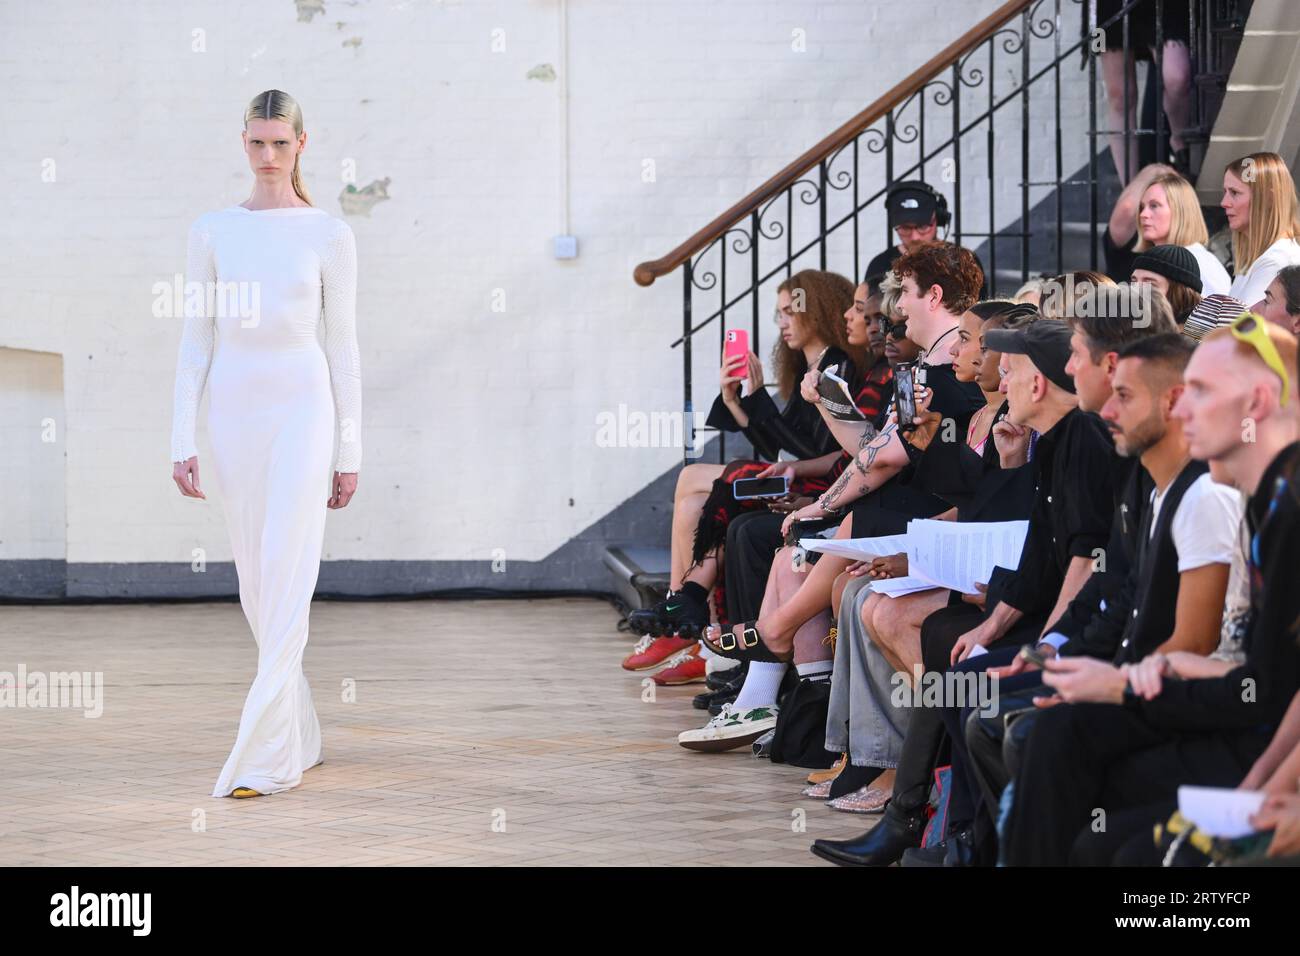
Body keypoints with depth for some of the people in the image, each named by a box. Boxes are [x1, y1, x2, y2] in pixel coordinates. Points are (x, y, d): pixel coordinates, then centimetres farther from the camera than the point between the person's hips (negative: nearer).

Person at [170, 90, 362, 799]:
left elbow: (343, 343, 2)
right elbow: (196, 340, 7)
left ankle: (263, 757, -14)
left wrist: (349, 451, 1)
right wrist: (183, 439, 0)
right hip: (234, 410, 3)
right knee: (257, 583, 9)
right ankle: (300, 738, 22)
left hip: (302, 406, -3)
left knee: (285, 576, -12)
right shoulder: (212, 232, 7)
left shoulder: (328, 234, 1)